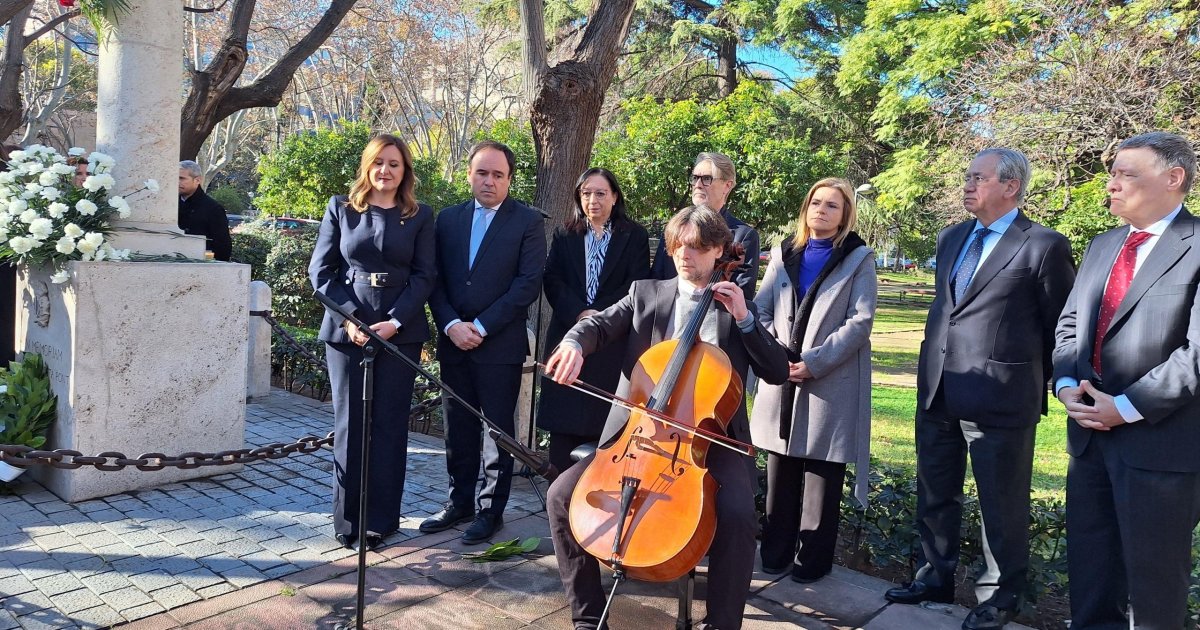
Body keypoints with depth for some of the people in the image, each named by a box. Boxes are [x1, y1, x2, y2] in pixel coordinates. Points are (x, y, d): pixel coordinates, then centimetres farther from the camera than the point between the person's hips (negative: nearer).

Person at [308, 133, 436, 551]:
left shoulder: (420, 216, 6)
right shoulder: (340, 208, 7)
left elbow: (424, 276, 0)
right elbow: (321, 270, 3)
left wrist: (395, 321, -12)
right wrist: (349, 319, -10)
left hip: (401, 332, 0)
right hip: (346, 330, 0)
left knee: (389, 425, 2)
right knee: (350, 423, 3)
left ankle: (381, 519, 12)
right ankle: (348, 518, 14)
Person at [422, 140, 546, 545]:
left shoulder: (528, 221, -3)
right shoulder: (448, 219, 10)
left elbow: (529, 284, -10)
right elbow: (436, 279, 6)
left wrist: (481, 326, -13)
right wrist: (451, 324, -9)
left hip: (501, 343, -4)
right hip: (454, 341, 4)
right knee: (459, 429, 12)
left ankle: (491, 509, 17)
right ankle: (459, 503, 26)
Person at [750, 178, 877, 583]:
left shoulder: (858, 260, 2)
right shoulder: (783, 254, 13)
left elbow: (860, 321, -7)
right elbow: (761, 310, 10)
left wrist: (815, 362, -15)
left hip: (831, 385, -3)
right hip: (781, 381, 4)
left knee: (822, 476, 2)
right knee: (780, 473, 9)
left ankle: (812, 560, 14)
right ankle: (776, 553, 21)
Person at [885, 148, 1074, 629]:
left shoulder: (1044, 246, -9)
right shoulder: (951, 239, 11)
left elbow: (1061, 326, -3)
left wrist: (1036, 382, 2)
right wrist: (936, 368, 17)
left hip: (1000, 396, -7)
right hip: (937, 392, 7)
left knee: (1002, 504, 8)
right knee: (935, 493, 18)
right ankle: (936, 577, 35)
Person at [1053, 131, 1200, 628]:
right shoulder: (1102, 246, 13)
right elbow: (1069, 323, 13)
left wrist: (1127, 408, -18)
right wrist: (1066, 384, -3)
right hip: (1090, 435, 7)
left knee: (1153, 573, 9)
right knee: (1089, 561, 18)